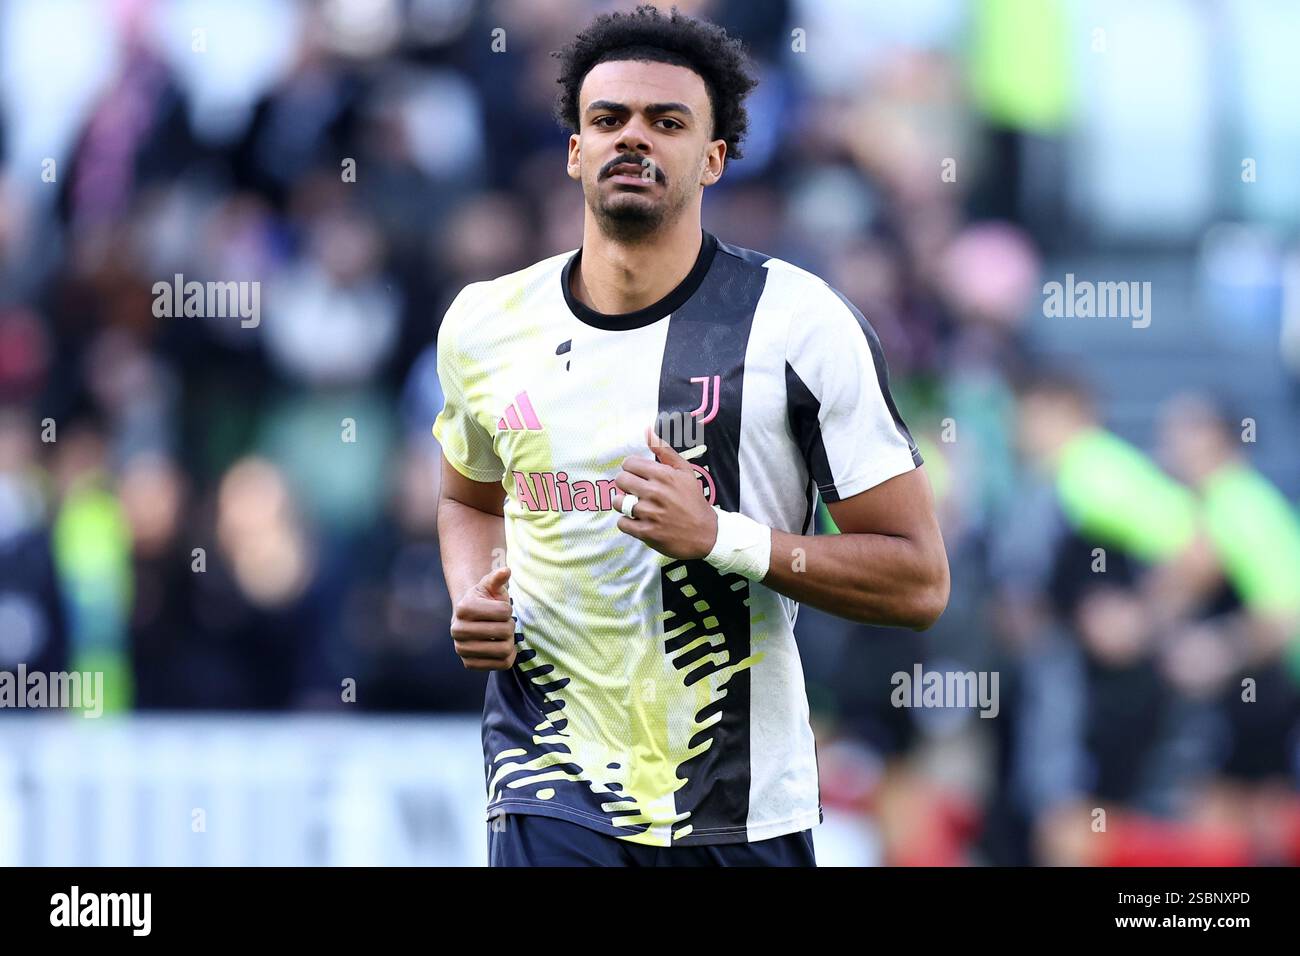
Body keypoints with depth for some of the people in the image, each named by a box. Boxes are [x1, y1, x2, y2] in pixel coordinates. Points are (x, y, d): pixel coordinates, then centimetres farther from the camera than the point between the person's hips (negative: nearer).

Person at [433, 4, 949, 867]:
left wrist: (722, 537, -19)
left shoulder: (801, 324, -6)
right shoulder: (486, 326, 5)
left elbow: (919, 582, -7)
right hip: (551, 795, 1)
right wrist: (473, 599, 4)